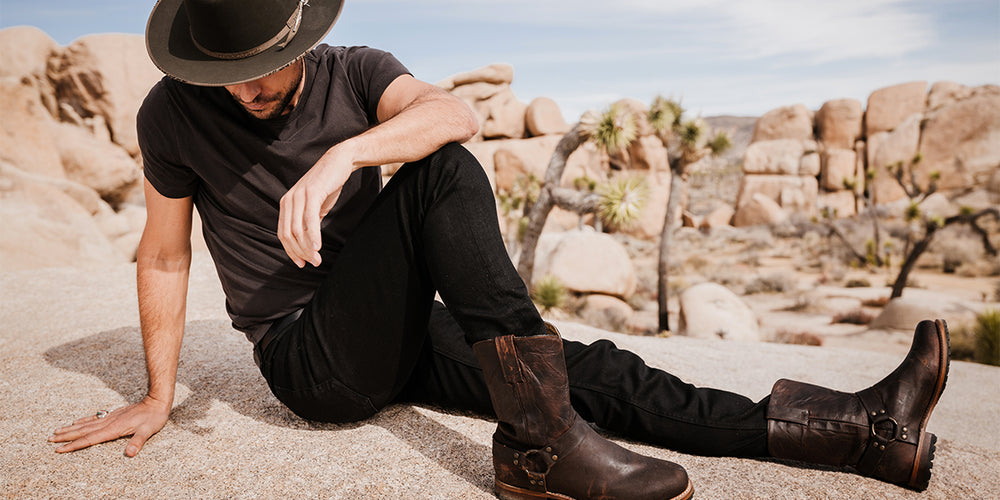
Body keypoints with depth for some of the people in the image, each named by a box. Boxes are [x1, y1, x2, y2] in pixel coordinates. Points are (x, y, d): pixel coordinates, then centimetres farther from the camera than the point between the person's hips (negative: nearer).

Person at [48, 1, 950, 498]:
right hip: (309, 357, -3)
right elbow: (165, 256, 2)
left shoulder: (355, 74, -3)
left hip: (402, 333, 3)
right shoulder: (174, 113, -5)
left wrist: (344, 153, -41)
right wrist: (158, 398, 4)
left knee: (594, 370, -11)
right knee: (443, 176, -29)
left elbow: (454, 112, -24)